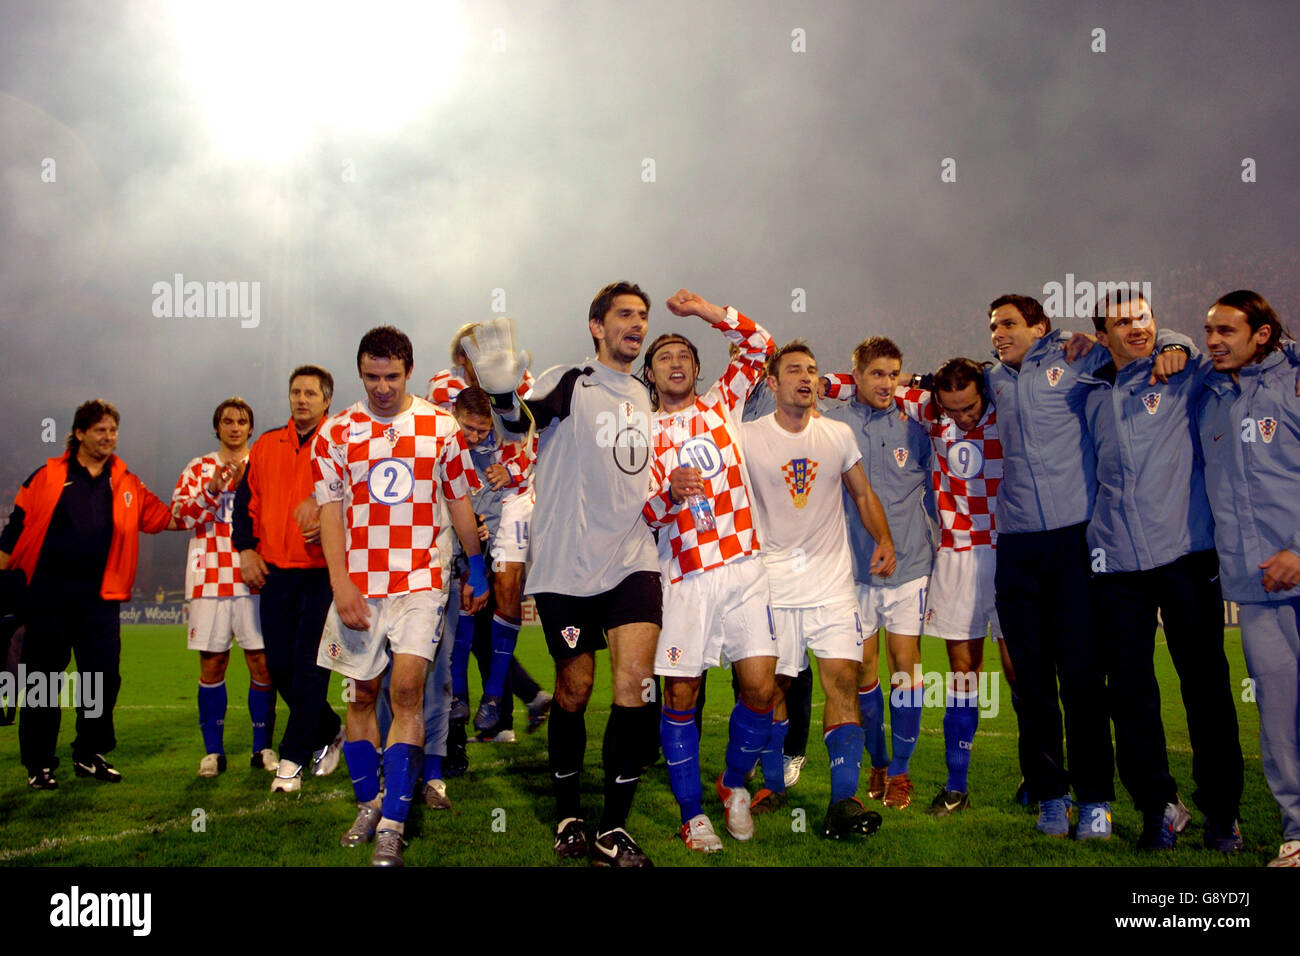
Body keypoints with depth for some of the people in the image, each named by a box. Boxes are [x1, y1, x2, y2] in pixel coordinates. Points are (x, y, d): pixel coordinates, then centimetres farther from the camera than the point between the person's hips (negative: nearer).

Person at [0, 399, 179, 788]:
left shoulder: (127, 484, 10)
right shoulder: (48, 476, 2)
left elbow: (164, 519, 11)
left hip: (99, 596, 2)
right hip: (48, 593, -2)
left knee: (104, 677, 1)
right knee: (43, 677, 4)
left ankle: (89, 755, 19)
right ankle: (38, 763, 15)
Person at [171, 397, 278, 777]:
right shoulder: (199, 469, 12)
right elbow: (180, 514, -1)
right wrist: (213, 489, -15)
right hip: (209, 578, 1)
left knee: (262, 662, -2)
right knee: (212, 664, 3)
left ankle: (262, 747, 11)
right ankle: (213, 750, 13)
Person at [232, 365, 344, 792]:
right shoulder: (266, 446, 12)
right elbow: (246, 500, 15)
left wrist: (329, 524, -24)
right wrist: (246, 548, 4)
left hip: (321, 572, -5)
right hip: (274, 572, 5)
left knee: (308, 668, -5)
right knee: (280, 666, 9)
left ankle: (293, 758, 7)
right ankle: (329, 732, 30)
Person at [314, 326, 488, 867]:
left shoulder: (442, 428, 3)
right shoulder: (337, 432, 4)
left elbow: (459, 501, 11)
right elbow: (329, 511, 1)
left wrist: (476, 570, 14)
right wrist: (340, 583, -9)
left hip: (421, 582, -2)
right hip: (358, 584, 2)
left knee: (407, 689, -13)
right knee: (362, 694, 9)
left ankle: (392, 826, -10)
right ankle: (368, 803, 26)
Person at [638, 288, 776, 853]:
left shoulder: (721, 404, 13)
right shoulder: (643, 432, 7)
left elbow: (759, 345, 8)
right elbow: (645, 512, -1)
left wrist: (704, 309, 2)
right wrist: (670, 494, -22)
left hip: (743, 566, 2)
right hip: (685, 577, -1)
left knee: (760, 687, -4)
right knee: (681, 695, 0)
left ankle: (734, 785, 21)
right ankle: (692, 814, 15)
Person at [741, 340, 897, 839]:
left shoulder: (839, 435, 8)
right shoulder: (748, 437, -1)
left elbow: (863, 495, 18)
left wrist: (884, 539, 2)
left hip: (832, 581, 2)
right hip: (771, 581, -1)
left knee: (843, 678, -10)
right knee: (771, 686, 5)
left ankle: (843, 798, -10)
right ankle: (774, 789, 23)